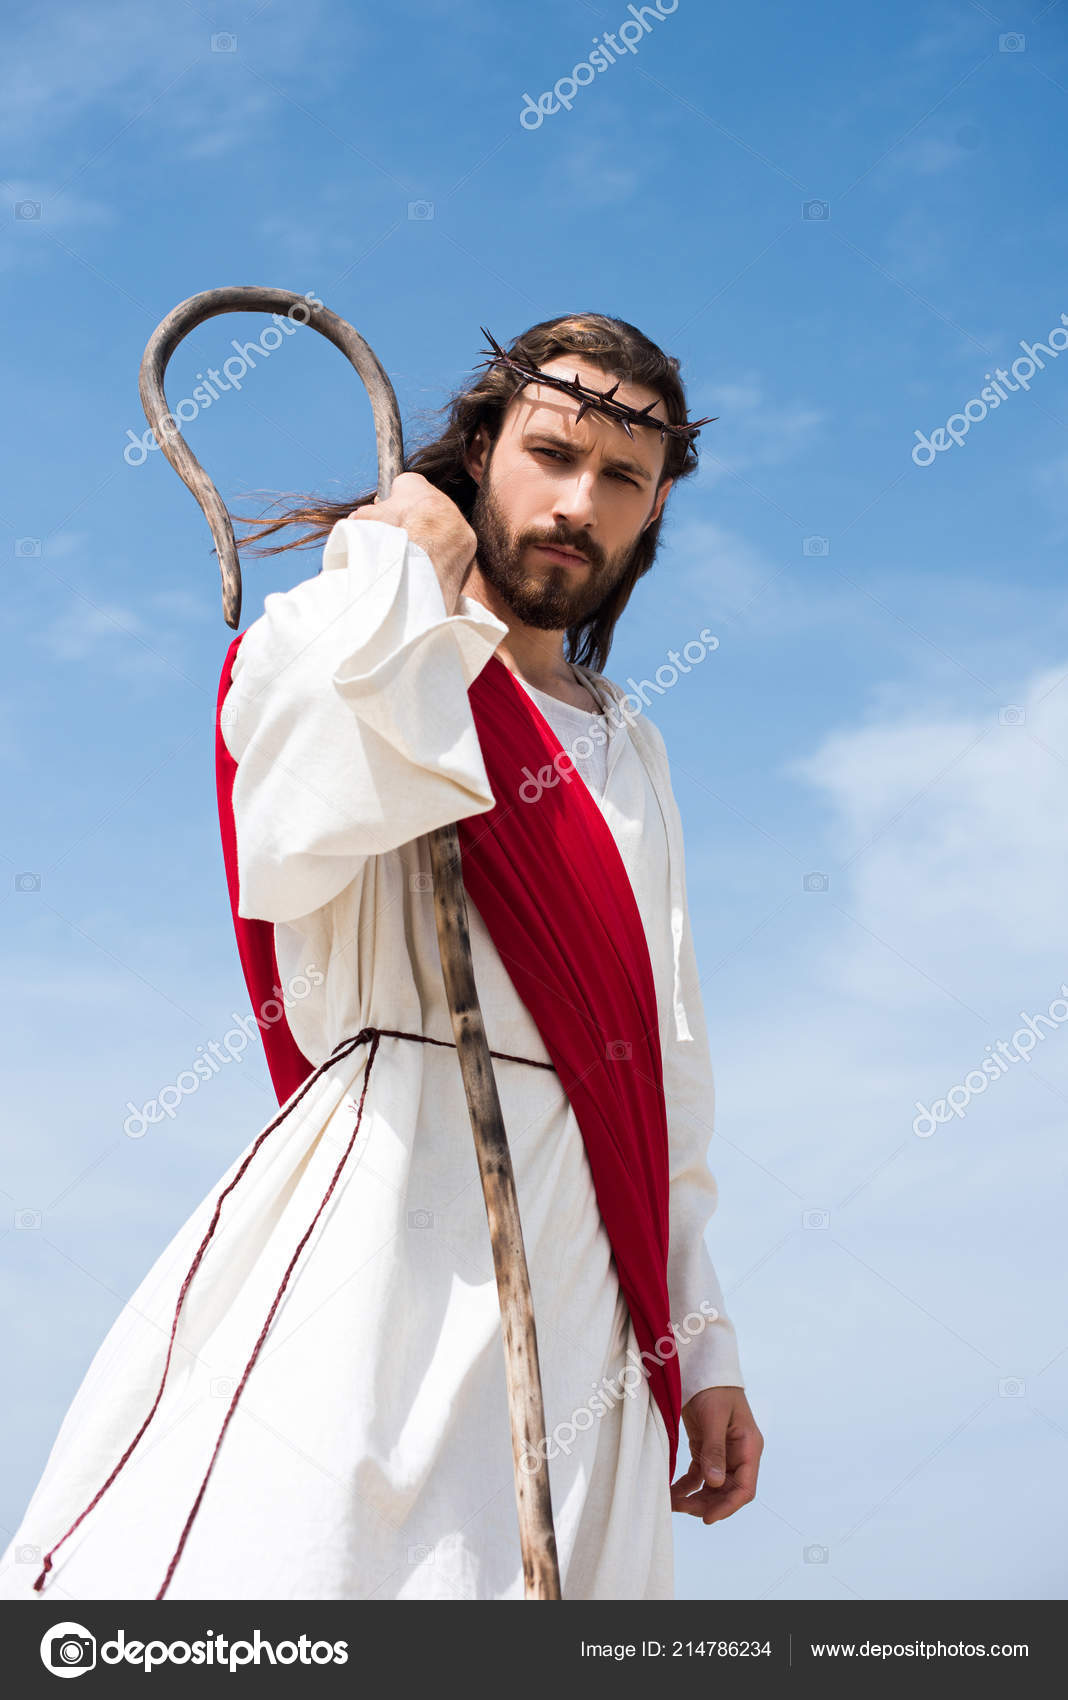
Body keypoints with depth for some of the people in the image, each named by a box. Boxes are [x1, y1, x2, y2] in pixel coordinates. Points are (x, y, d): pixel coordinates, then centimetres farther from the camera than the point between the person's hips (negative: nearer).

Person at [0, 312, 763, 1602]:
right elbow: (303, 835, -22)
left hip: (592, 1297, 6)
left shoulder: (631, 752, 23)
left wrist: (701, 1339, 19)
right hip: (385, 1215, -6)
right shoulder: (330, 643, 4)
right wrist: (412, 569, -9)